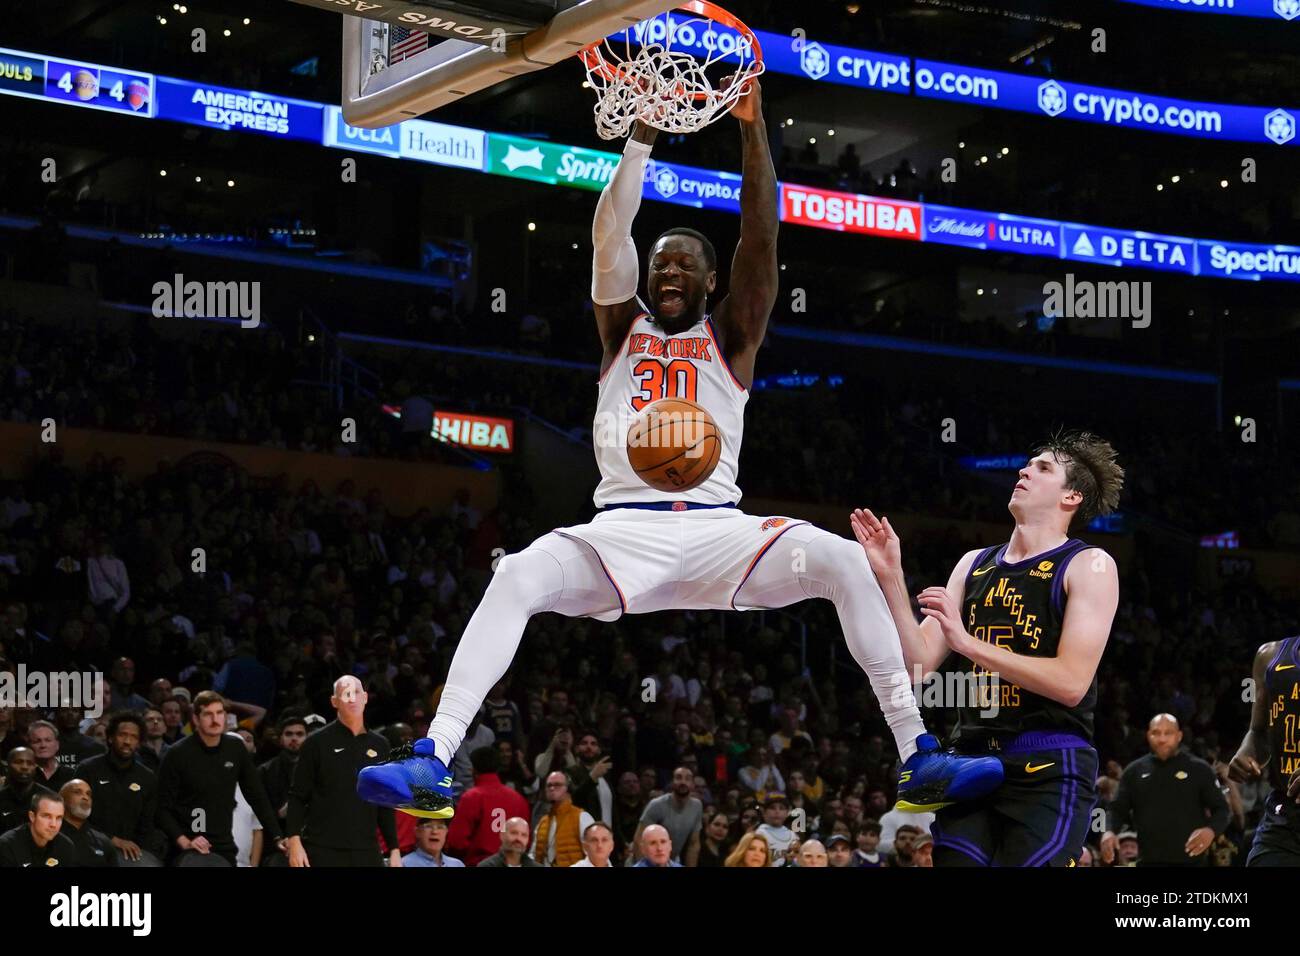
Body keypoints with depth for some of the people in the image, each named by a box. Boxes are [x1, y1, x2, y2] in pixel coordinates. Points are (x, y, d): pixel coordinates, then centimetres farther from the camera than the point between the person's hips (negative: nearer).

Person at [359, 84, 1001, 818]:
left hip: (717, 530, 0)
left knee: (847, 563, -24)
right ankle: (432, 762, -36)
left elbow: (763, 235, 3)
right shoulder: (624, 327, 17)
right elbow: (612, 229, 4)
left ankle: (919, 757, -22)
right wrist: (644, 129, -3)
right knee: (518, 577, -30)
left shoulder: (731, 337, 15)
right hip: (623, 529, 0)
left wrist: (753, 127, -7)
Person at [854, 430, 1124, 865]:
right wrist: (891, 577, -2)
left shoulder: (1089, 566, -3)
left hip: (1050, 767, -5)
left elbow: (1071, 682, -14)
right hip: (972, 761, 5)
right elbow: (919, 663, 10)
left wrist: (967, 642, -18)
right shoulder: (975, 564, 15)